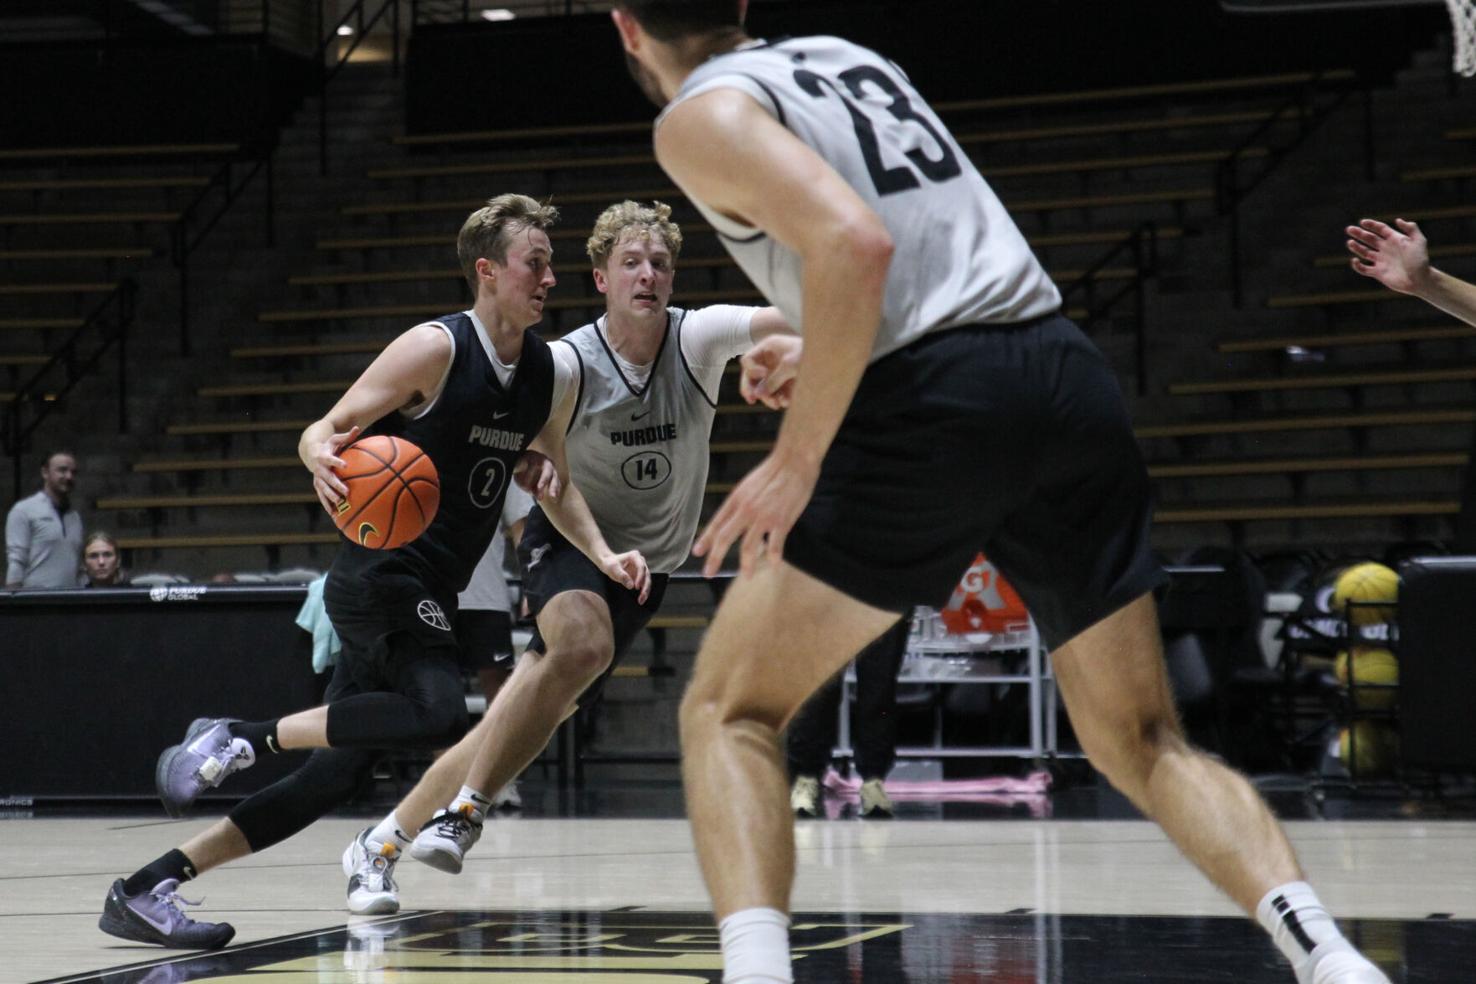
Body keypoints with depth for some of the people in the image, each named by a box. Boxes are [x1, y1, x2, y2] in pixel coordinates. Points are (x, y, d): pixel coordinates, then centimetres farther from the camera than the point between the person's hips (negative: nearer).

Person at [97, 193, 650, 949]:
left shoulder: (550, 377, 10)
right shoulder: (435, 349, -11)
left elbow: (553, 484, 24)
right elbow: (324, 431, -11)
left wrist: (601, 554, 9)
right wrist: (321, 456, -34)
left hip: (432, 594, 8)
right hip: (379, 574, -8)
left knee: (334, 774, 3)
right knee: (439, 711, -32)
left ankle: (146, 890, 6)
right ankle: (240, 738, -16)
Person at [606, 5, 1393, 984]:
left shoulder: (702, 114, 2)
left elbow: (854, 245, -17)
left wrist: (797, 459, -12)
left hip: (933, 402, -6)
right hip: (1071, 373, 7)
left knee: (729, 712, 6)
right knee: (1143, 743, 13)